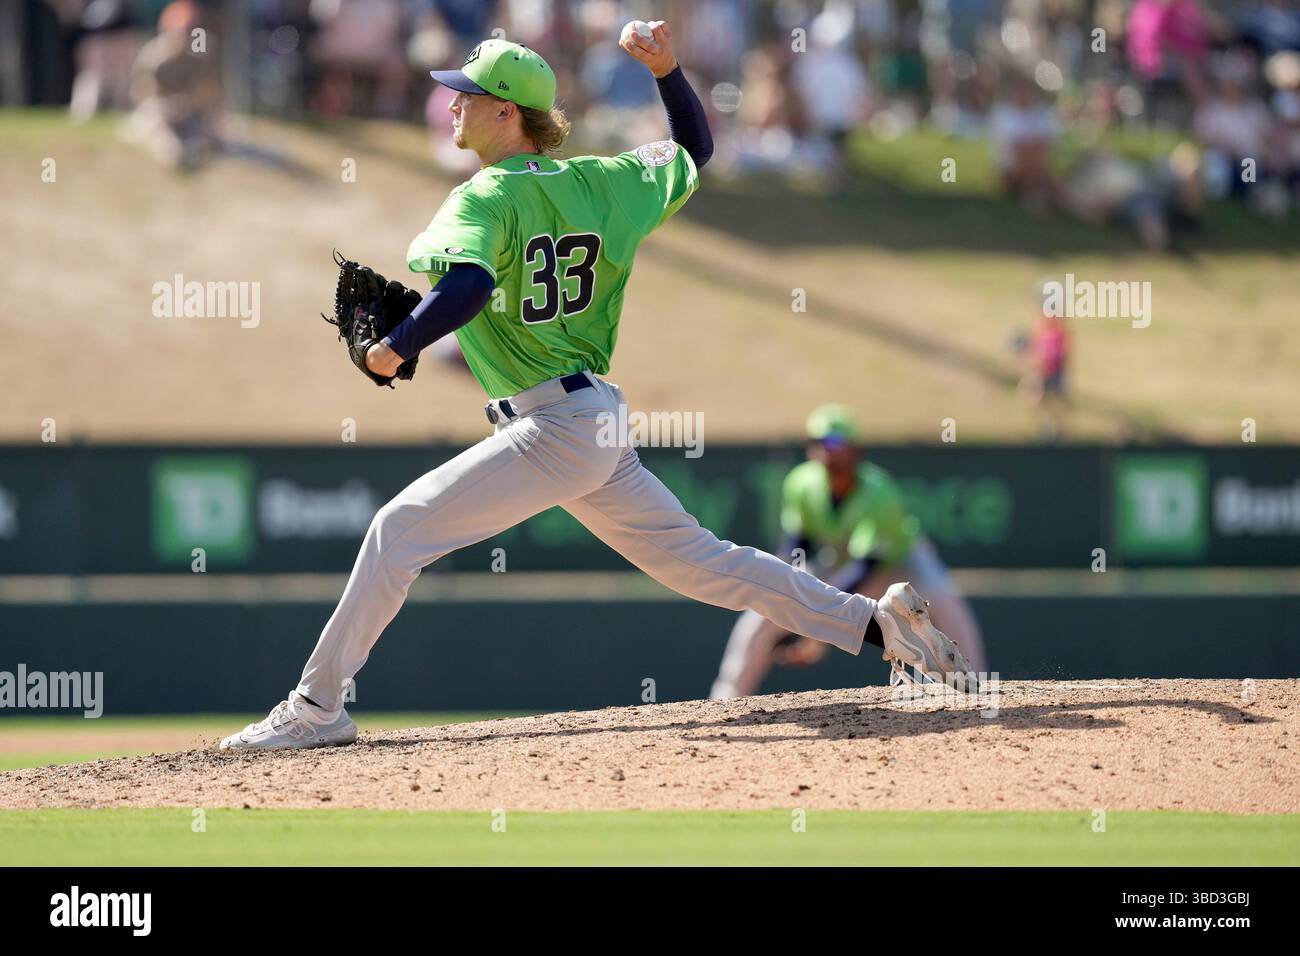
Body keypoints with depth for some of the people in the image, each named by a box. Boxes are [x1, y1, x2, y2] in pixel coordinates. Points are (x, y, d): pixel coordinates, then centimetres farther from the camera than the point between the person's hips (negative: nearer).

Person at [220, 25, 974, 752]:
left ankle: (317, 708, -8)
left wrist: (396, 347, -22)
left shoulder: (484, 199, -12)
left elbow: (468, 286, -31)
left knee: (400, 529, -7)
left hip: (551, 433, -9)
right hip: (603, 420, 9)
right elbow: (696, 151, 23)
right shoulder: (595, 182, 11)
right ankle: (877, 622, 12)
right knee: (695, 559, 15)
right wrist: (669, 72, 15)